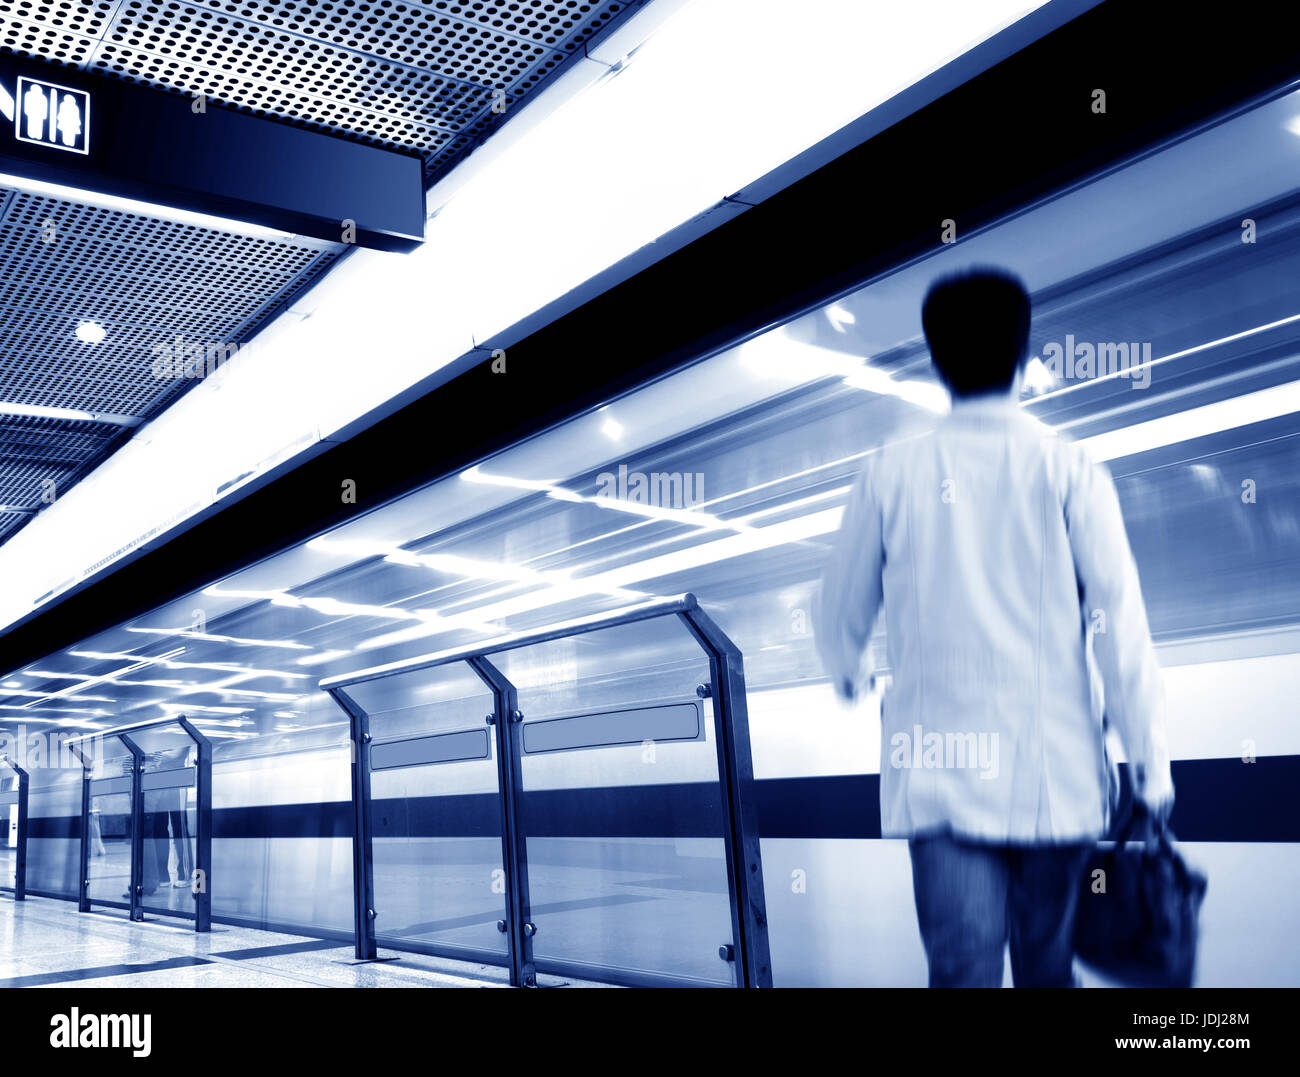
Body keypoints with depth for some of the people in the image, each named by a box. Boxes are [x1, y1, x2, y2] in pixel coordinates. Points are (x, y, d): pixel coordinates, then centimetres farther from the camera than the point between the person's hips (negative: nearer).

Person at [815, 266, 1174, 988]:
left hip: (936, 773, 0)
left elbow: (843, 608, 10)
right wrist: (1151, 760, 3)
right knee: (1046, 967, 19)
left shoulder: (891, 473, -2)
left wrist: (844, 670, 32)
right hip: (1052, 769, 1)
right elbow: (1119, 623, -7)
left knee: (961, 969, 0)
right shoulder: (1067, 470, -5)